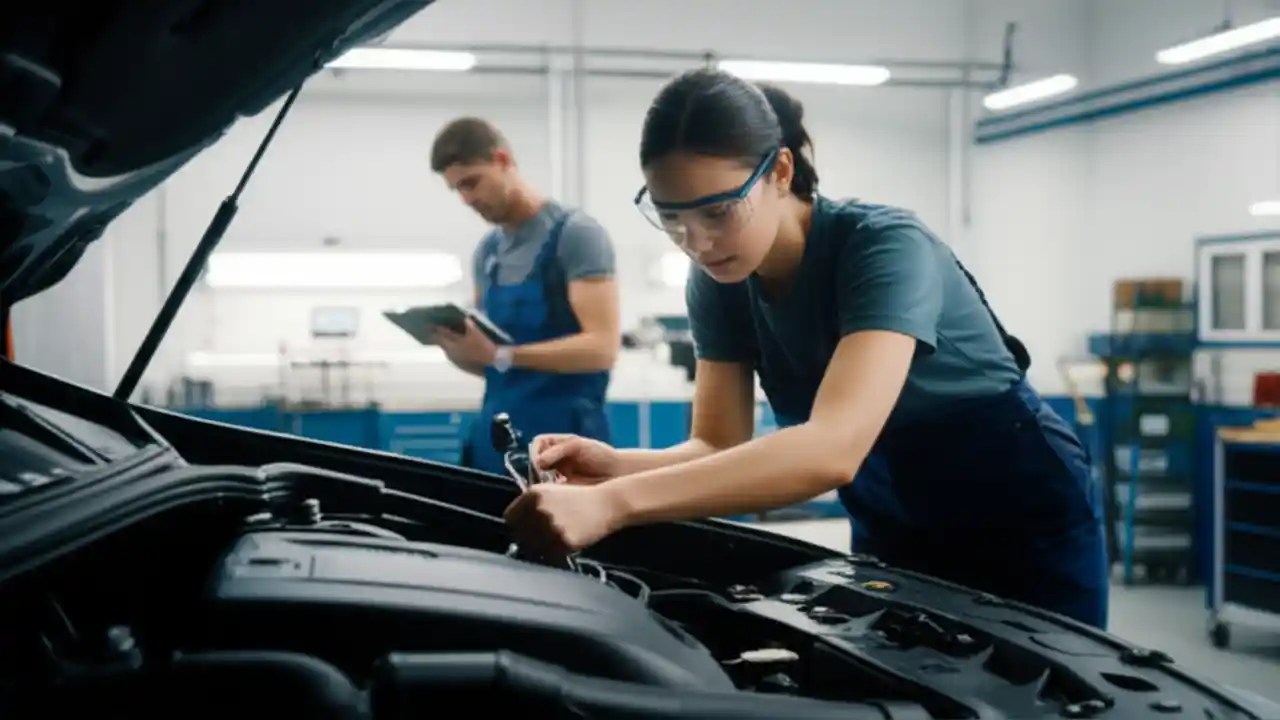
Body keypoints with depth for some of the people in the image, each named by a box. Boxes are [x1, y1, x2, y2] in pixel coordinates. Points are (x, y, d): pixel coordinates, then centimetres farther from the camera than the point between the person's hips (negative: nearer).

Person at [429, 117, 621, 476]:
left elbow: (602, 345, -17)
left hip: (562, 439, -6)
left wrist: (500, 354, -22)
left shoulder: (575, 233, -8)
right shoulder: (487, 251, 14)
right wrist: (459, 350, -4)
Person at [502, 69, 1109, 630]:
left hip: (1025, 528, -5)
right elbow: (721, 447, -9)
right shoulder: (718, 283, -11)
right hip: (892, 535, 5)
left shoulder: (884, 248, -31)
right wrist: (614, 468, -31)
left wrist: (613, 505, -53)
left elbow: (833, 449, -46)